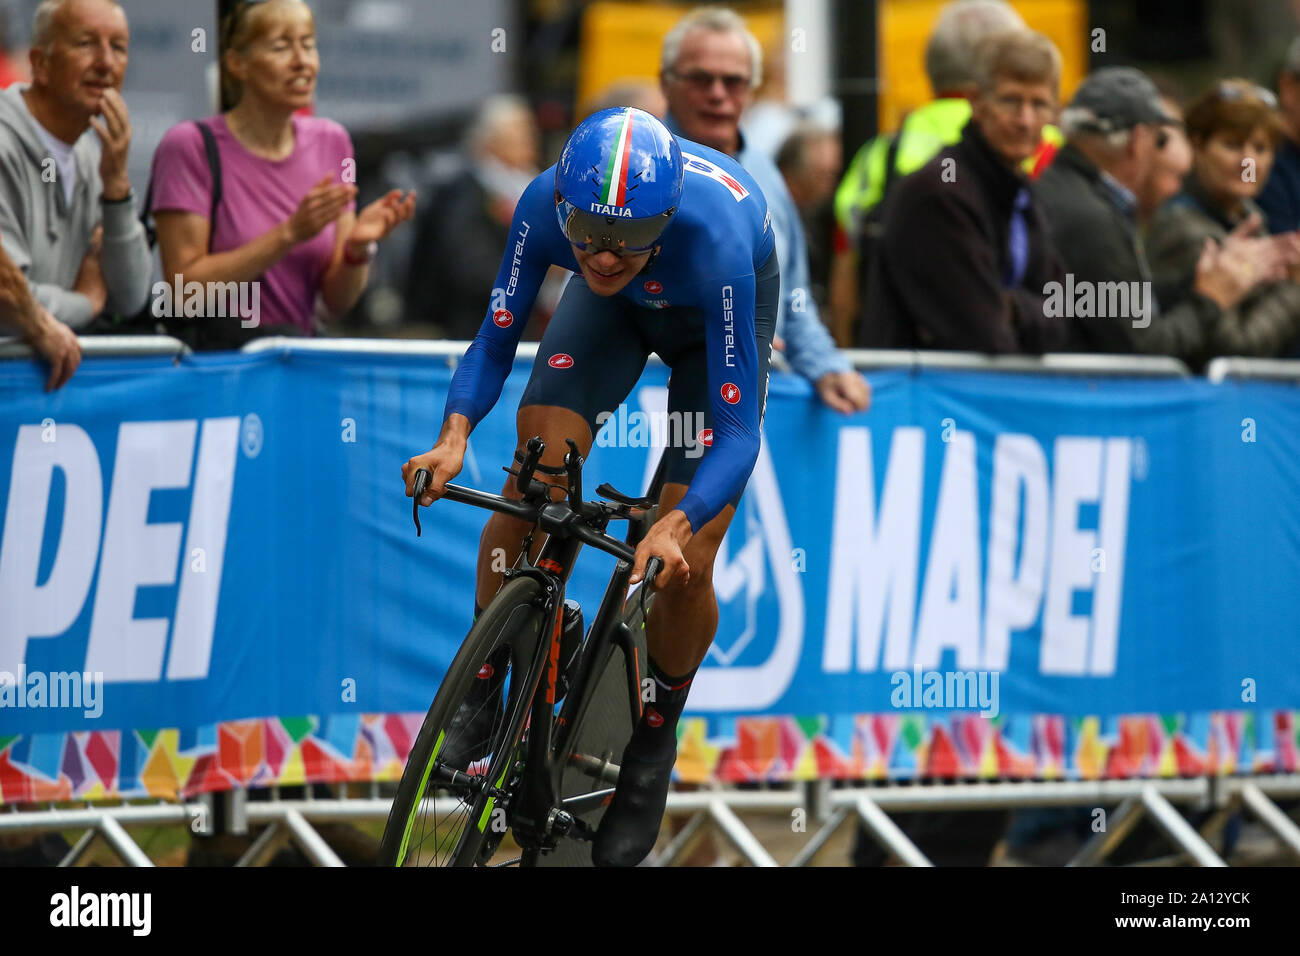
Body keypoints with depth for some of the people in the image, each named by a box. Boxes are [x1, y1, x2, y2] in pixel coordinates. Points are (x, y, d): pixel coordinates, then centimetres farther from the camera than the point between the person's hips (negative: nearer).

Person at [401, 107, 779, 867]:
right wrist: (454, 438, -42)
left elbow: (738, 433, -40)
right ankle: (481, 694, -1)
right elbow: (494, 345, -23)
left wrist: (677, 527, -56)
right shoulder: (547, 204, -35)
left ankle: (655, 741, 14)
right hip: (619, 312, 3)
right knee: (532, 478, -20)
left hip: (718, 315, -3)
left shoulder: (714, 239, -44)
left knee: (684, 567, -13)